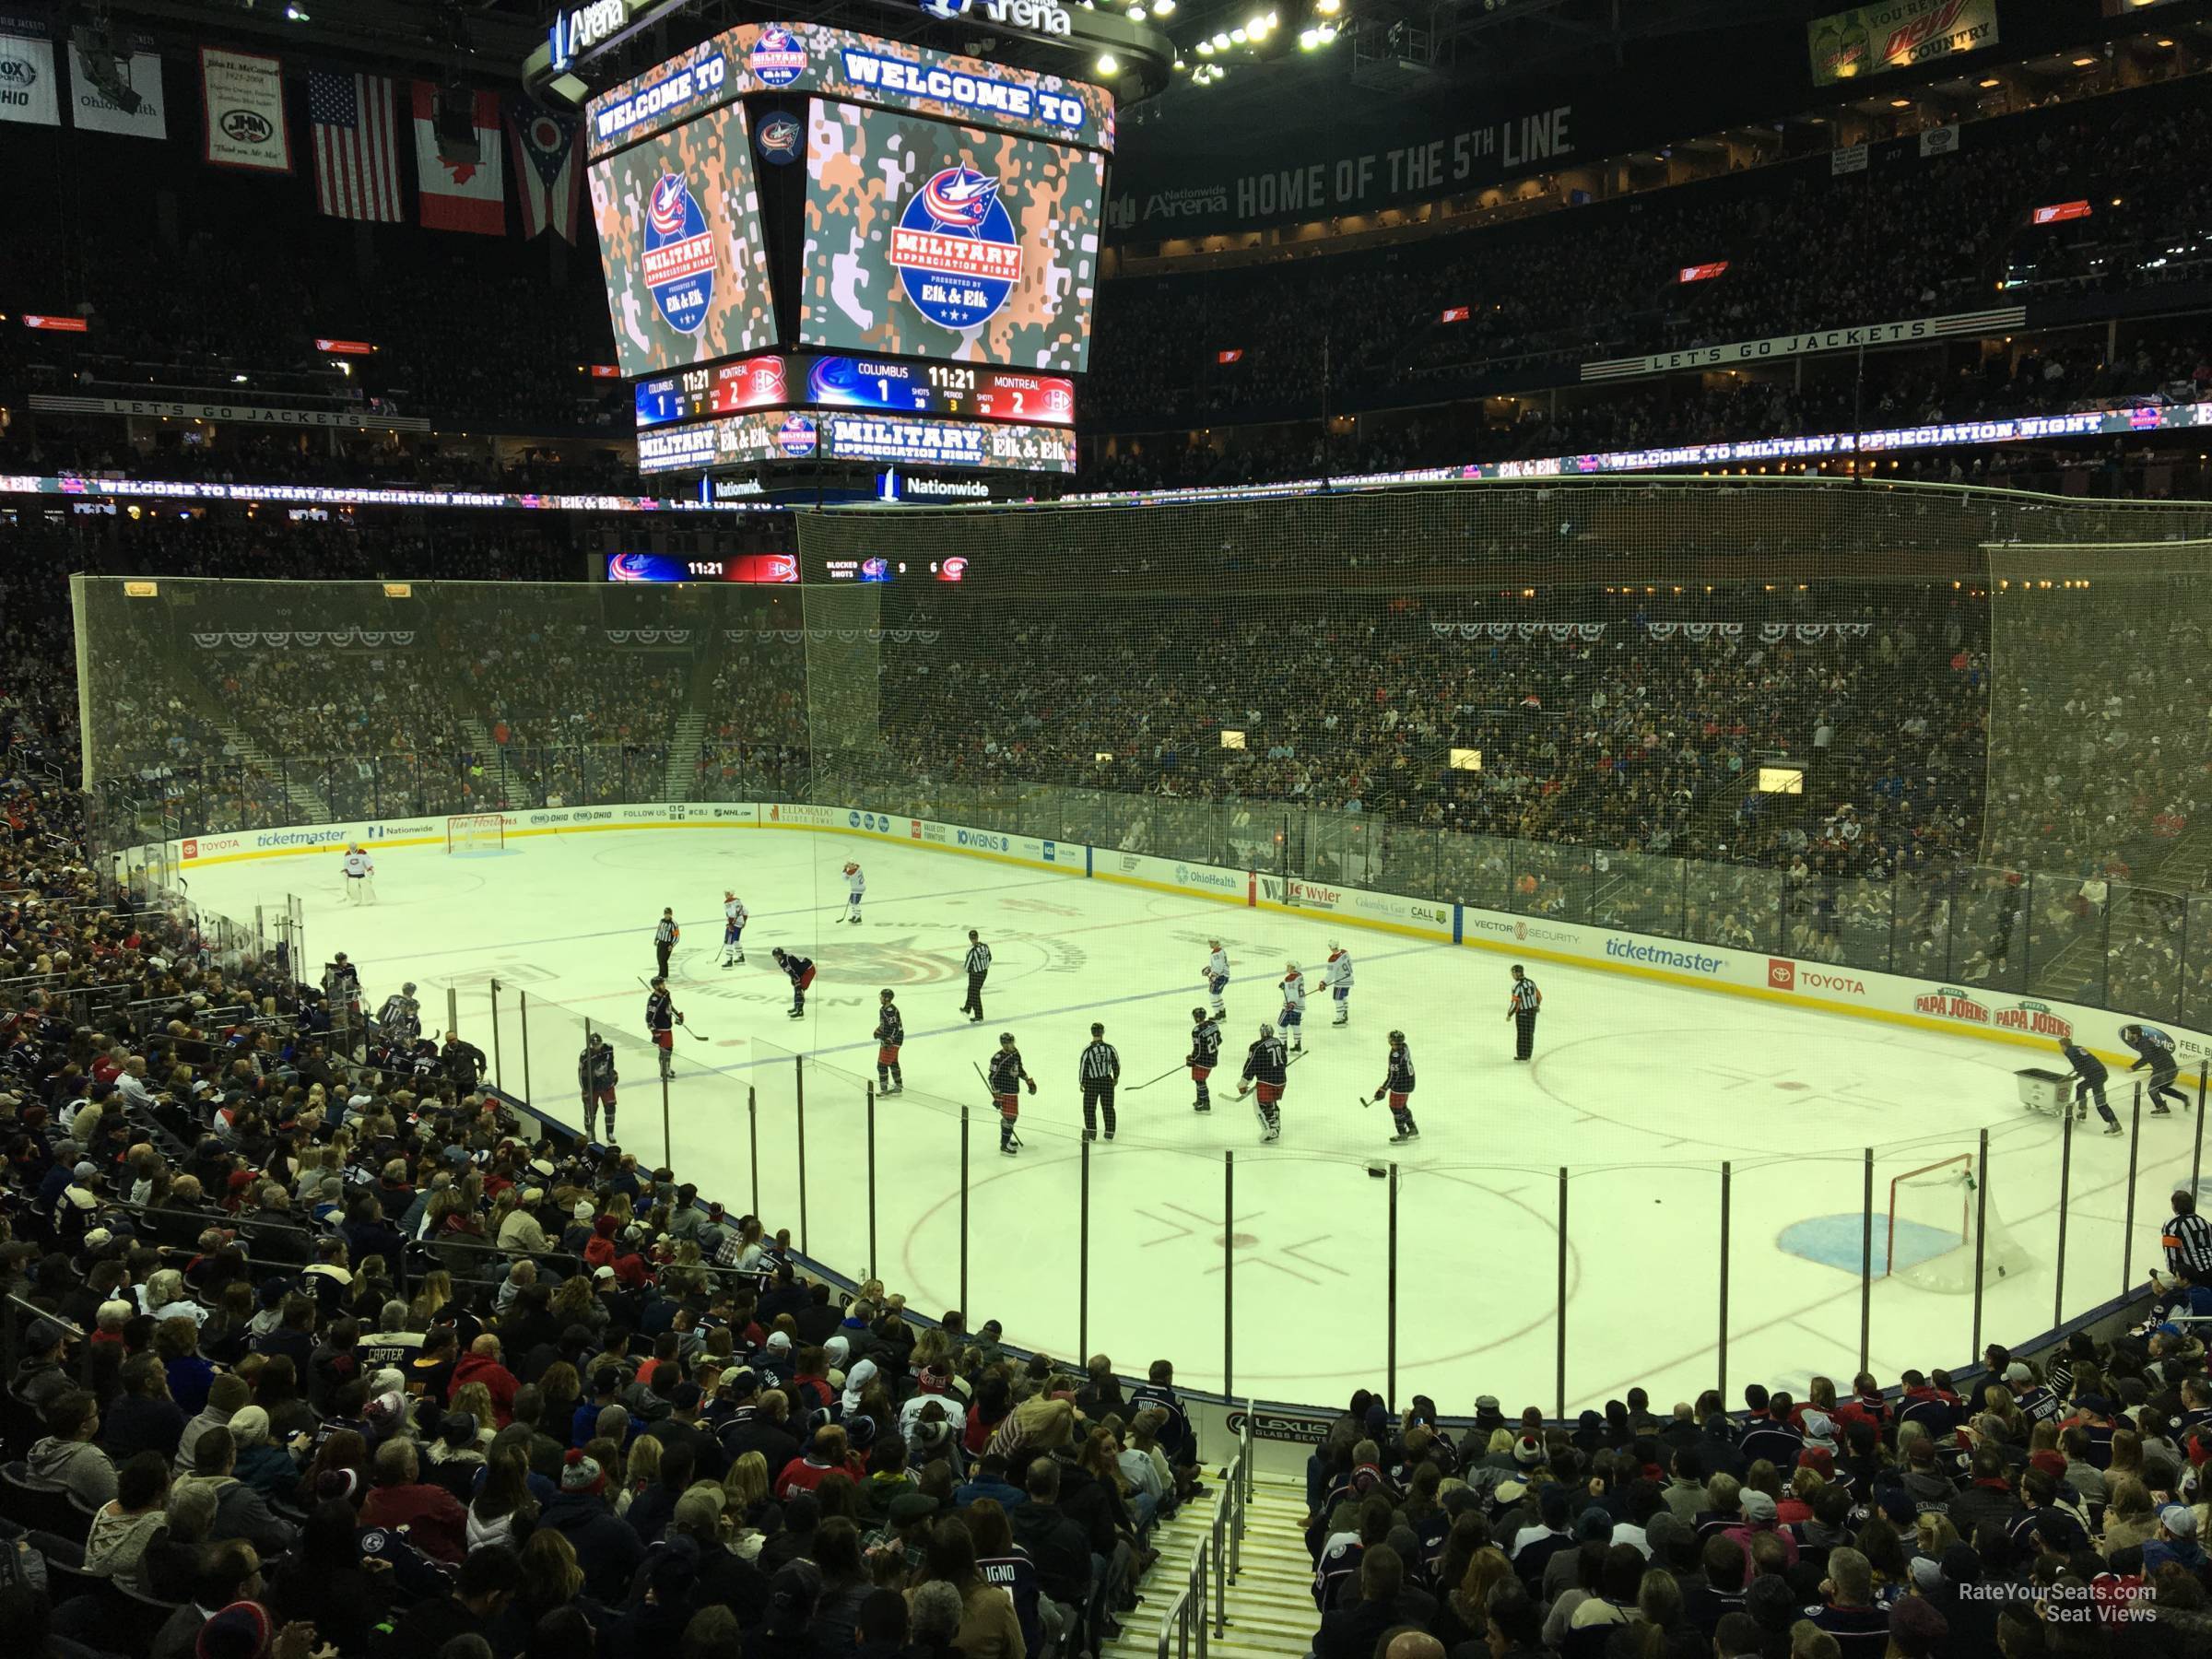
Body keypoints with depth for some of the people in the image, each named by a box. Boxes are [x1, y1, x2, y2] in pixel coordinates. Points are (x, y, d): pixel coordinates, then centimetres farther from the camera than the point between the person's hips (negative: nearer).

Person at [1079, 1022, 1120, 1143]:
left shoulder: (1087, 1050, -17)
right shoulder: (1109, 1048, -10)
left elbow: (1083, 1067, -11)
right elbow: (1116, 1064, 0)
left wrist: (1082, 1082, 4)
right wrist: (1116, 1077, 17)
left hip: (1092, 1083, -3)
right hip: (1107, 1080, 3)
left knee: (1089, 1108, 10)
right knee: (1108, 1107, 14)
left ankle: (1091, 1132, 9)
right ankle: (1109, 1133, 19)